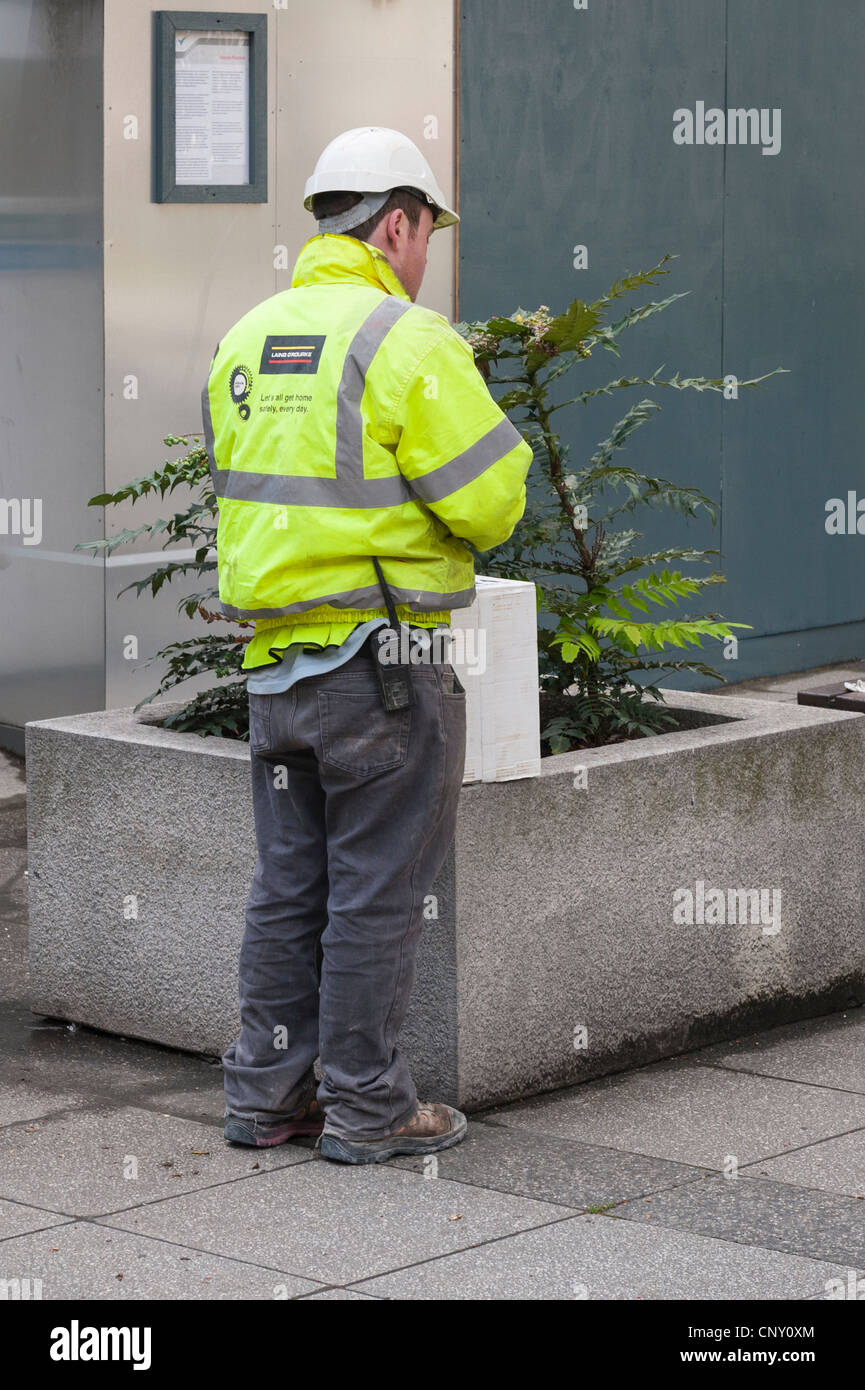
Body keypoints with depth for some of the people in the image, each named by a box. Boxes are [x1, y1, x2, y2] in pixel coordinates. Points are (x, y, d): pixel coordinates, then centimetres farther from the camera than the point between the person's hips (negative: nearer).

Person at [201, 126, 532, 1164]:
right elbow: (489, 502, -16)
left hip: (274, 662, 7)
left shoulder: (246, 339, 10)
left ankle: (265, 1095, 20)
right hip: (383, 666, -7)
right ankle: (365, 1107, 9)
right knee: (377, 892, 2)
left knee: (287, 885, 14)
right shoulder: (409, 342, -13)